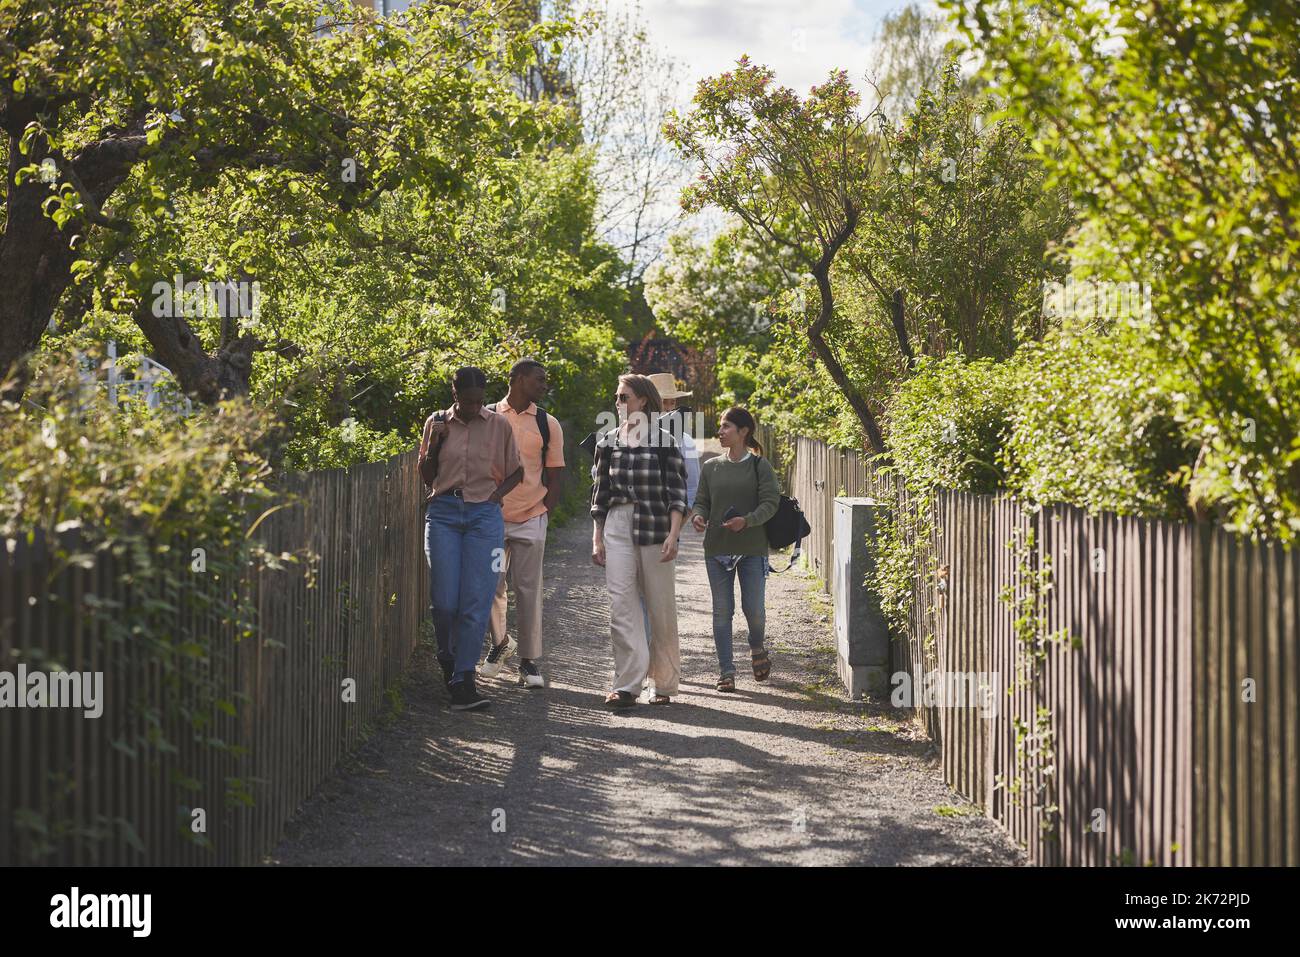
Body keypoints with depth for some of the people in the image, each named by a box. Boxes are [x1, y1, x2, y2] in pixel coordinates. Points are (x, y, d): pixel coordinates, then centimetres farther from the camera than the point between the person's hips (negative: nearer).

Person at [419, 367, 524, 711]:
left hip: (484, 515, -1)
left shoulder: (499, 426, 6)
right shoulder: (437, 423, 8)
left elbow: (516, 472, 15)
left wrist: (497, 492, -2)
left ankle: (463, 682, -5)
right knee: (444, 599, -4)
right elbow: (426, 477, 13)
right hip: (443, 512, 1)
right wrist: (432, 444, -3)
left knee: (476, 601, -7)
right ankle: (448, 660, 24)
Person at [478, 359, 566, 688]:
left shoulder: (547, 424, 6)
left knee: (528, 589, 0)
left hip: (530, 518, 0)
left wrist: (542, 510, -2)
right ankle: (500, 643, 27)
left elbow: (556, 475, 9)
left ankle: (529, 661, 7)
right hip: (491, 516, 0)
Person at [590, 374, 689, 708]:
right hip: (617, 527, 3)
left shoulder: (664, 442, 1)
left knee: (661, 608, 3)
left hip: (655, 529, -2)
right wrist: (597, 539, 8)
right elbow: (600, 493, 13)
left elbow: (677, 494, -2)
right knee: (621, 606, -7)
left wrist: (673, 535, -12)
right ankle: (626, 685, -9)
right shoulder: (609, 442, 11)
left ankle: (664, 684, 15)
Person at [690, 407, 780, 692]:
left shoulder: (760, 466, -2)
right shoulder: (711, 467, 8)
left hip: (752, 548, -3)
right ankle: (726, 671, 7)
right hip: (717, 549, 3)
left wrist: (747, 521, -24)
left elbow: (770, 503, -8)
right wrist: (698, 517, -11)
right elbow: (702, 501, 12)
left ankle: (757, 648, 31)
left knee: (753, 608, -2)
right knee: (722, 611, 2)